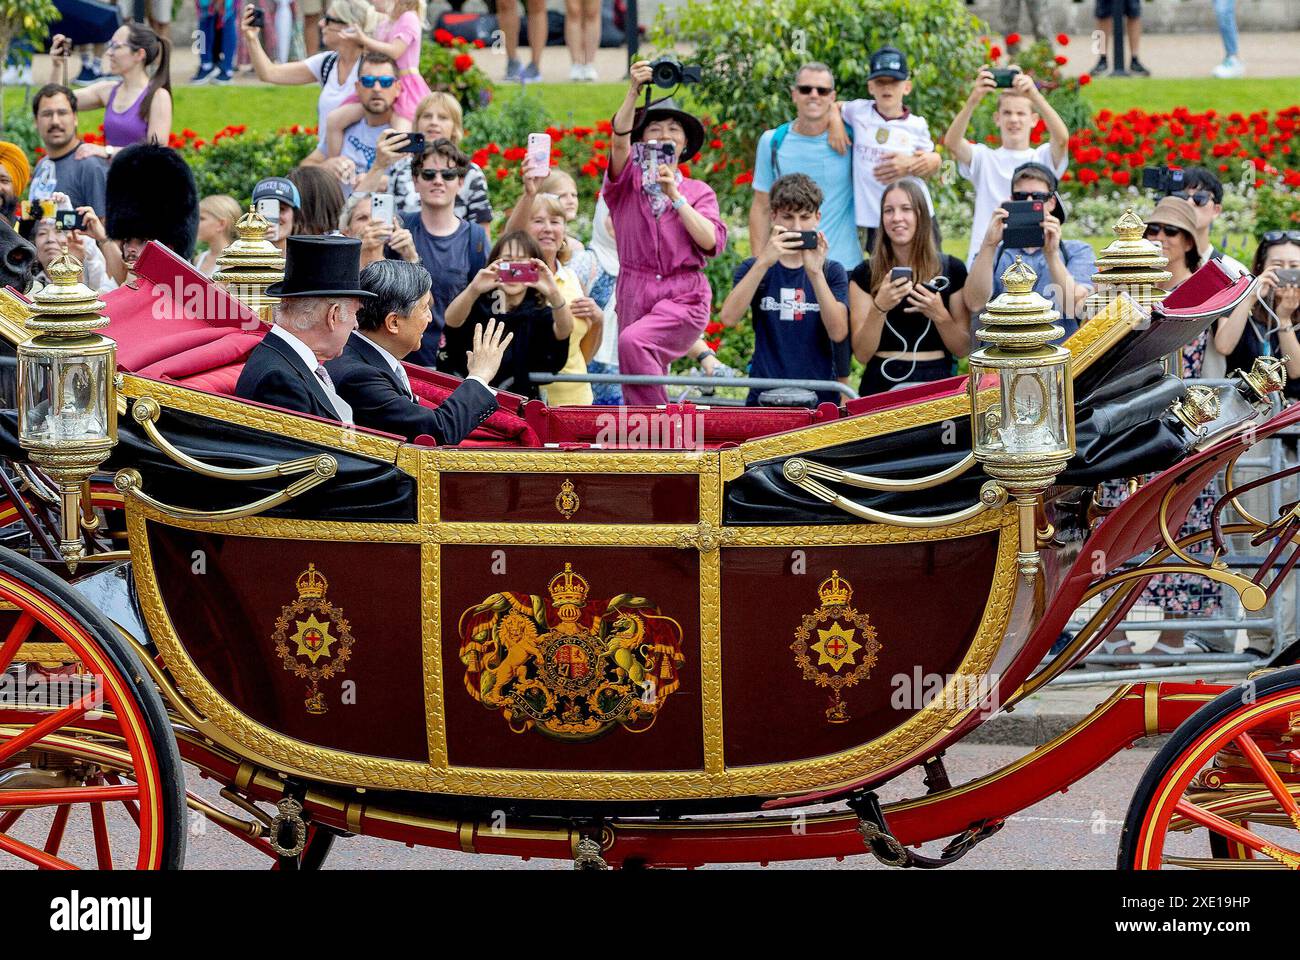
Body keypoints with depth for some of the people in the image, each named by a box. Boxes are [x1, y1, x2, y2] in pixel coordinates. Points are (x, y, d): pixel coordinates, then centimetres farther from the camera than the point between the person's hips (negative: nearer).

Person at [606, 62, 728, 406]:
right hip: (635, 296, 2)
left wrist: (675, 196, -12)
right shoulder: (626, 185, 10)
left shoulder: (699, 193, 11)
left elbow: (711, 242, -6)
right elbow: (619, 142, -10)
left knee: (633, 342, -30)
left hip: (684, 299, -2)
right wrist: (633, 92, -25)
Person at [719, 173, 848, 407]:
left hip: (819, 397, 0)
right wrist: (764, 262, -20)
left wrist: (815, 273, -19)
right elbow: (729, 317, -11)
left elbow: (838, 332, -9)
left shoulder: (831, 271, 7)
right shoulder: (754, 268, 8)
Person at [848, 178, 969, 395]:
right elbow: (862, 354, 0)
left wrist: (940, 315, -9)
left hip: (935, 383, 0)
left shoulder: (952, 270, 7)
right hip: (882, 384, 0)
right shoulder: (865, 274, 6)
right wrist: (879, 308, -14)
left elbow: (963, 349, 8)